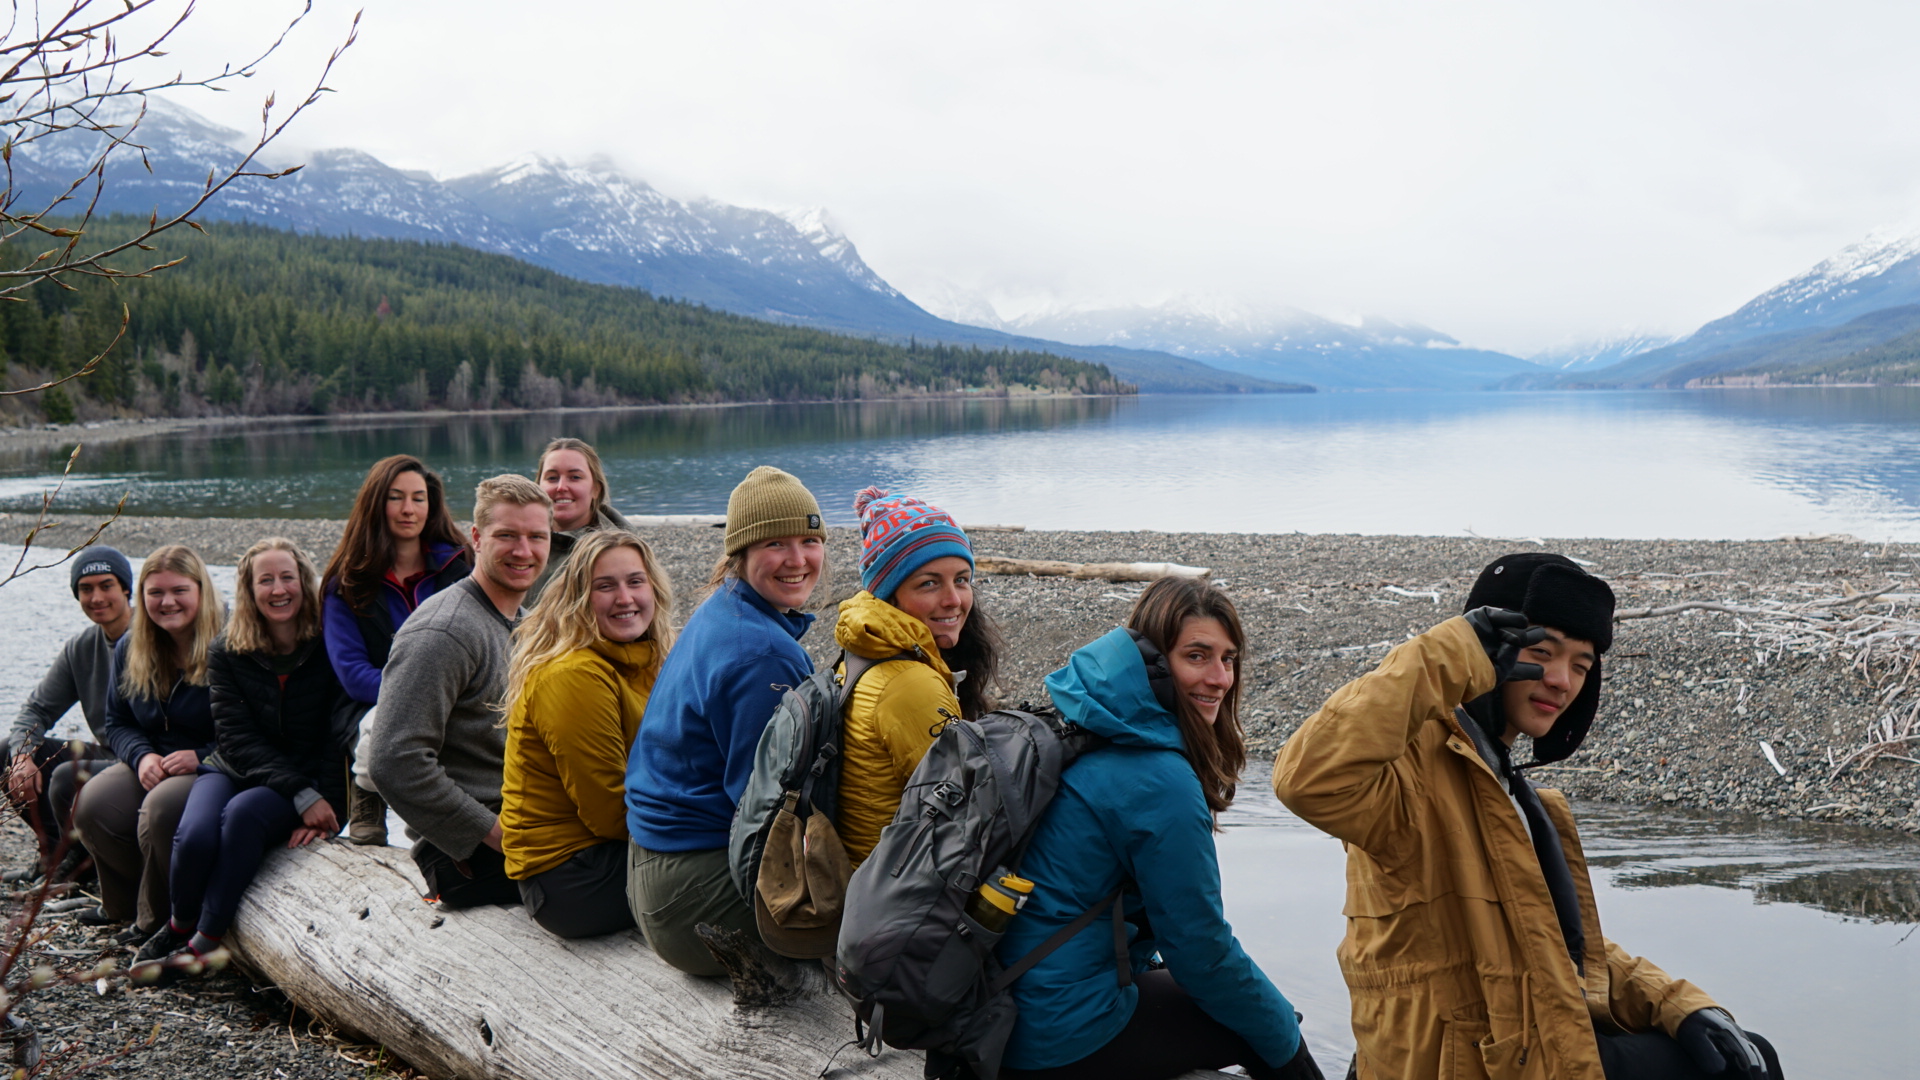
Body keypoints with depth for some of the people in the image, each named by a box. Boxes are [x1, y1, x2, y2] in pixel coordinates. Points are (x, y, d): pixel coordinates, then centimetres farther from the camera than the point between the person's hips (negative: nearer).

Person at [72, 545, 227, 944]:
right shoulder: (130, 649, 7)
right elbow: (116, 723, 14)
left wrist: (200, 757, -25)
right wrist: (142, 755, -8)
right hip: (151, 765, 6)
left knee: (161, 808, -35)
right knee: (91, 806, -22)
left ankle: (157, 920, -9)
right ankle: (126, 903, 5)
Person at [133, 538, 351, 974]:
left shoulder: (331, 648, -7)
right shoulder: (227, 654, 0)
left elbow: (340, 736, -7)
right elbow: (237, 739, -8)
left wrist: (321, 808, -20)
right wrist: (302, 795, -22)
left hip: (310, 782, -2)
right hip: (235, 770, 2)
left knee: (244, 813, -33)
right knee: (195, 835, -28)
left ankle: (204, 941, -20)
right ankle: (178, 927, 2)